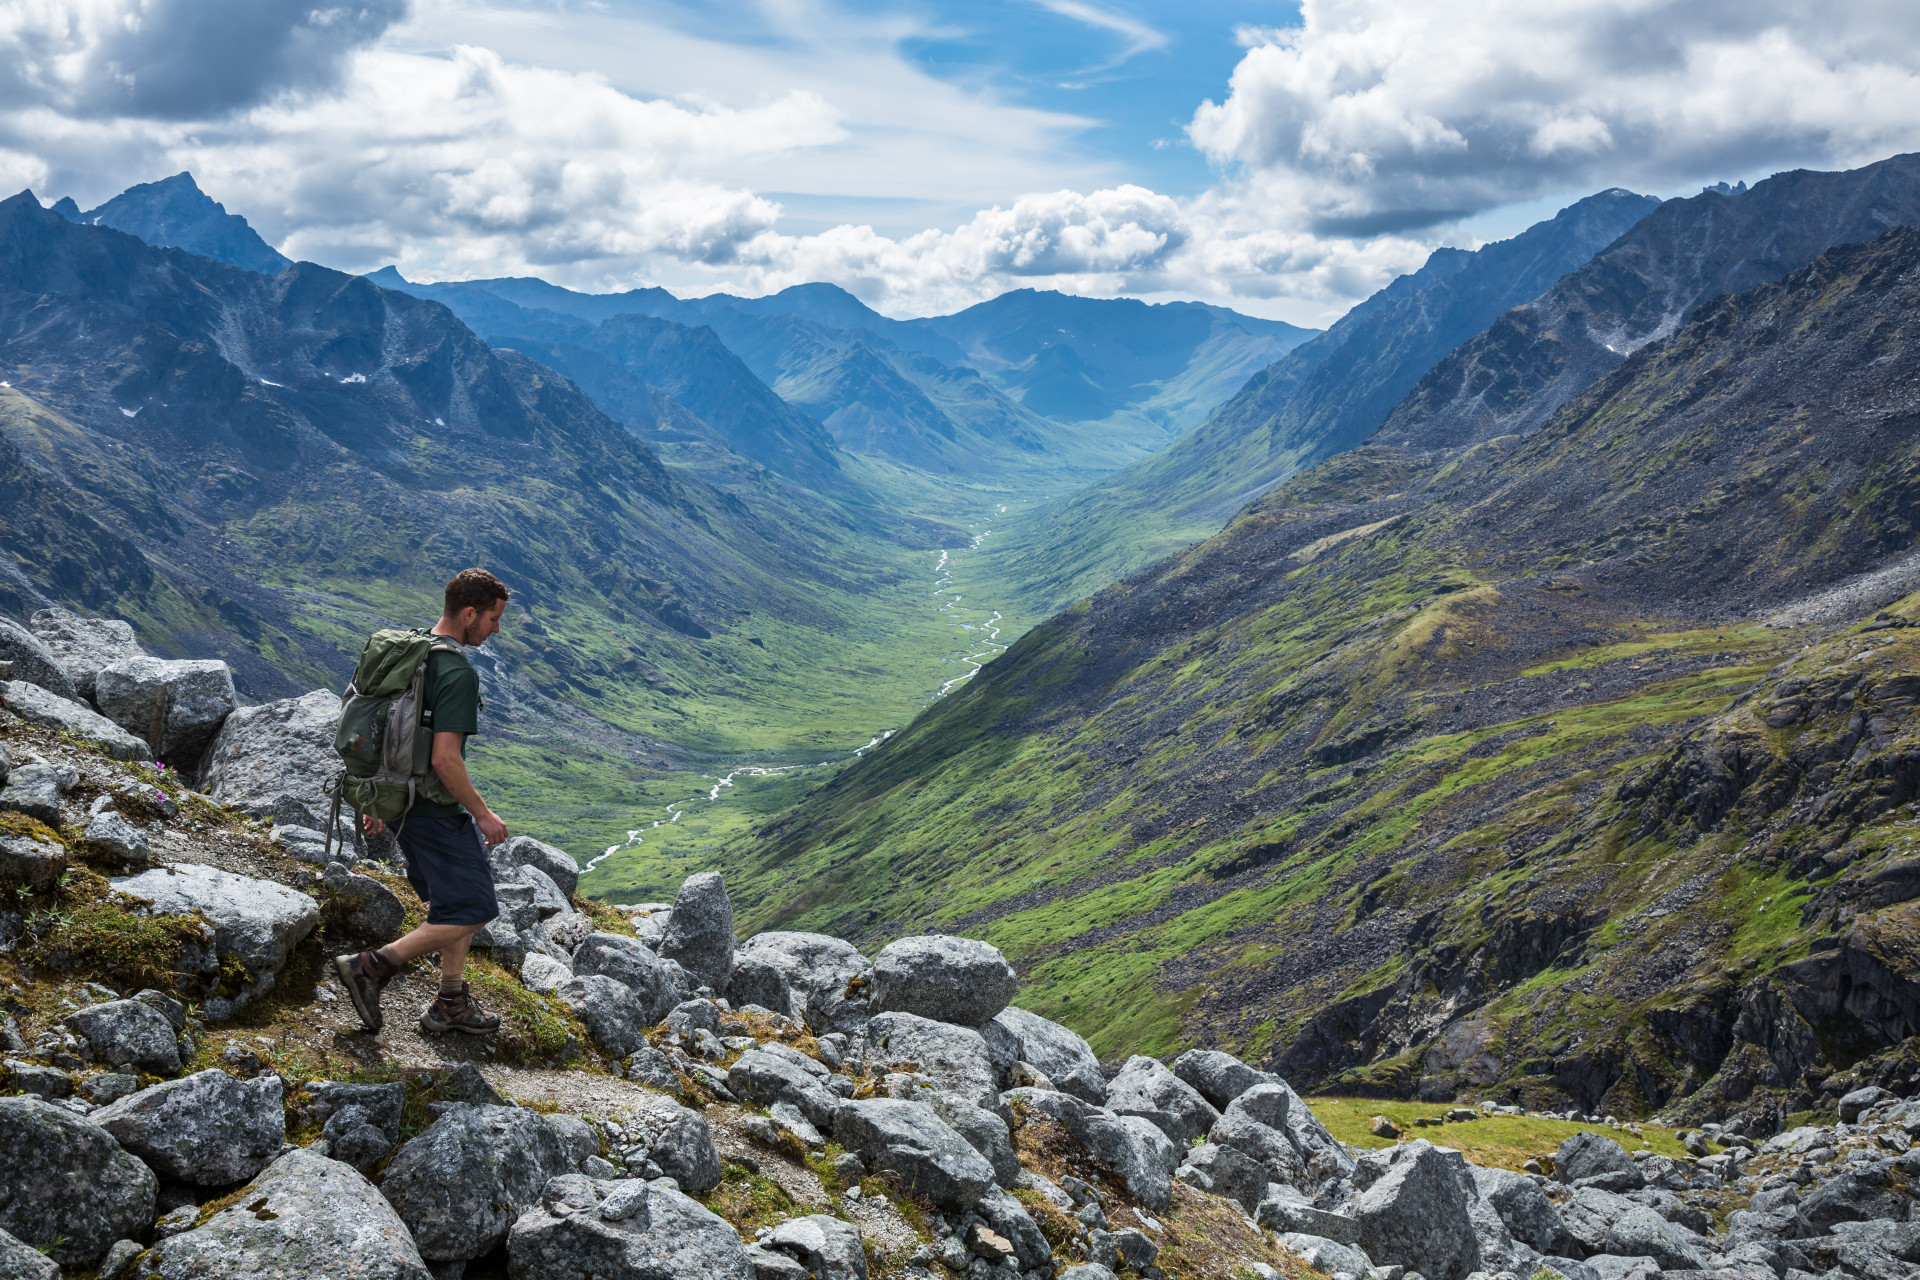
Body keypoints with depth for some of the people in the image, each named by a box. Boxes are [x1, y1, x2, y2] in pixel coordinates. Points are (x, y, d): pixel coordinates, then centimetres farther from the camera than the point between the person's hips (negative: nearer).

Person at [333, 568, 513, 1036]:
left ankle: (451, 1004, 27)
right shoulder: (458, 672, -21)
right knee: (474, 910, -1)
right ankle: (371, 966, 0)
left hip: (400, 801, 10)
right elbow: (445, 759, -25)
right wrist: (482, 814, -13)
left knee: (458, 900, 20)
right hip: (435, 814, -10)